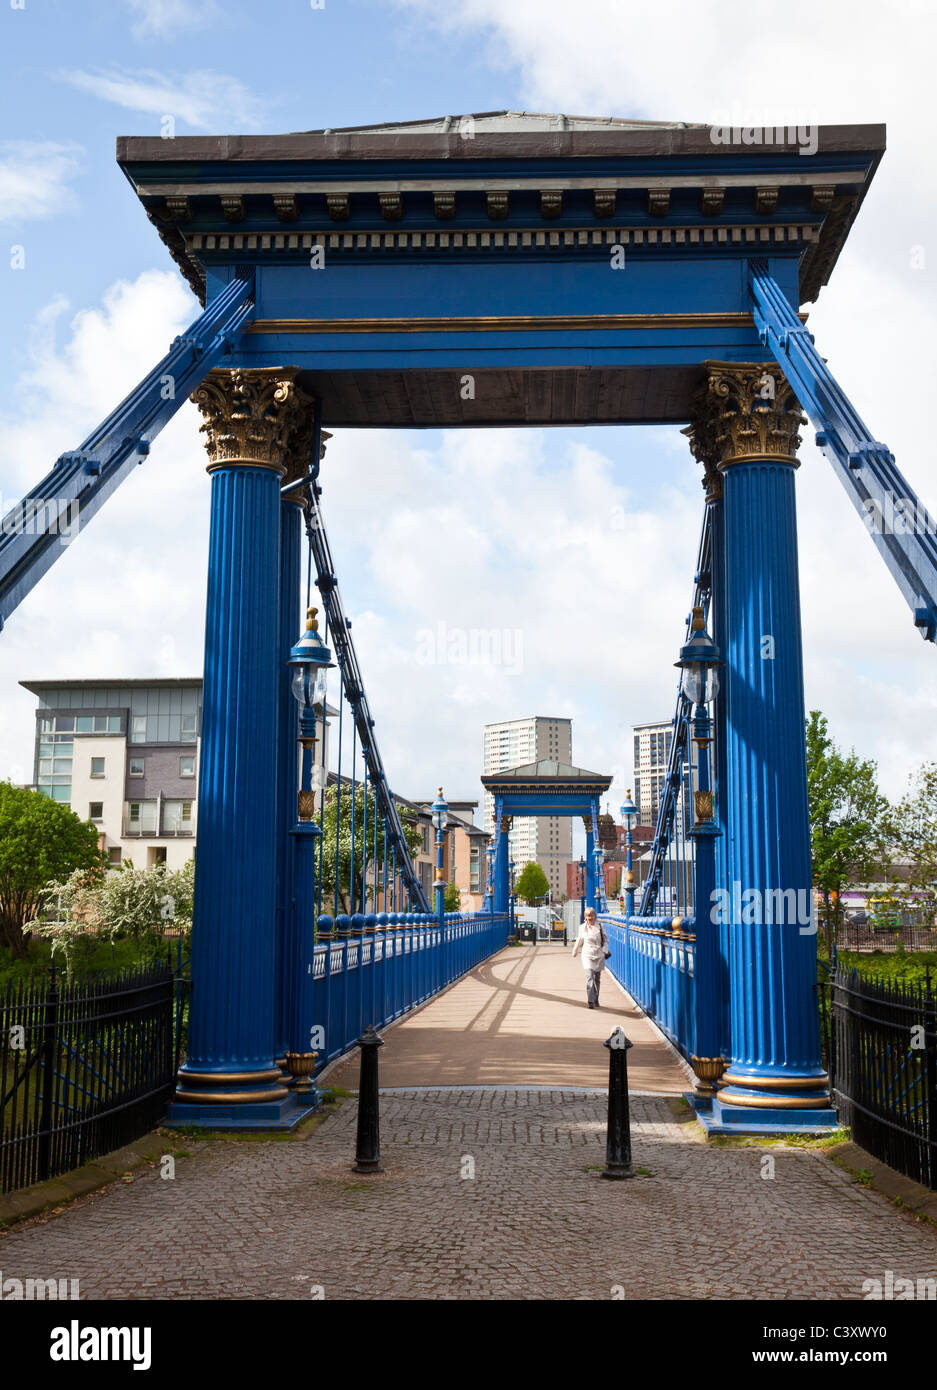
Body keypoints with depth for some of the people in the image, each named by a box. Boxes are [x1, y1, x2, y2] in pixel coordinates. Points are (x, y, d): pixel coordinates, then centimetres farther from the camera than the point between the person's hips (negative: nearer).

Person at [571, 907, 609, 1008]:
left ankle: (596, 1000, 27)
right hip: (587, 955, -1)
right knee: (589, 977, -16)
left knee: (597, 978, 10)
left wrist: (605, 950, -6)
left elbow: (605, 940, 9)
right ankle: (590, 1001, -19)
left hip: (599, 956, 1)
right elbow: (579, 941, 21)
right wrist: (575, 951, 30)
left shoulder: (600, 926, 2)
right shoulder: (582, 928, 6)